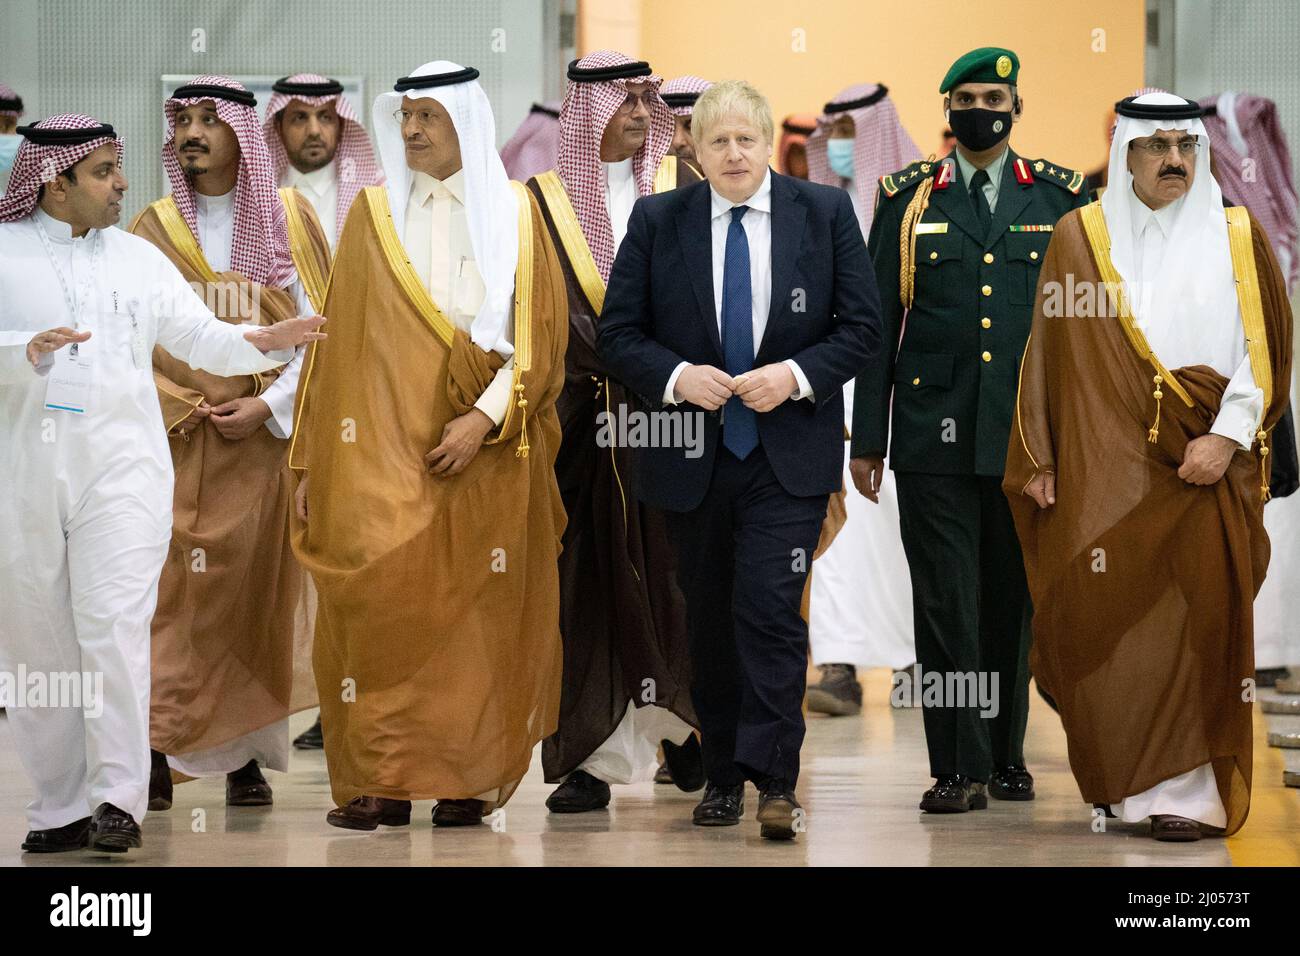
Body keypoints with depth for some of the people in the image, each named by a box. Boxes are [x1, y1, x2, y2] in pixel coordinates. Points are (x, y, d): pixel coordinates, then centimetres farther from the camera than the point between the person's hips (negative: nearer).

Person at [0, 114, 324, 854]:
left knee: (114, 626, -13)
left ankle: (118, 797, -15)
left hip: (122, 467, 0)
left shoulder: (139, 259, 12)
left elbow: (202, 339, 10)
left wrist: (264, 342, -7)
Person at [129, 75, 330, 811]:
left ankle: (247, 757, 6)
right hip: (177, 445, 0)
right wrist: (189, 411, -9)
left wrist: (269, 406, -10)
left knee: (258, 592, -1)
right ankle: (158, 750, -8)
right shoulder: (153, 229, 8)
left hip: (265, 442, 0)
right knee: (171, 589, -8)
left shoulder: (289, 219, 6)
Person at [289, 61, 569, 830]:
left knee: (477, 613, -2)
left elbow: (541, 334, 0)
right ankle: (384, 782, -8)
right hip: (387, 447, 0)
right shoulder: (374, 213, 8)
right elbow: (341, 340, 7)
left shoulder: (514, 213, 6)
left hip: (487, 454, 0)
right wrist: (316, 462, 3)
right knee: (379, 601, -11)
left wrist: (484, 418, -14)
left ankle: (467, 780, 5)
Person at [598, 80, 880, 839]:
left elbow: (864, 326, 0)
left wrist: (798, 374, -15)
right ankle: (723, 778, 22)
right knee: (710, 619, 10)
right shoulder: (657, 221, 3)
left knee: (770, 608, -13)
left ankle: (775, 782, -9)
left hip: (790, 455, -2)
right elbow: (618, 333, 2)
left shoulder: (826, 213, 2)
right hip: (693, 458, 2)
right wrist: (677, 377, -16)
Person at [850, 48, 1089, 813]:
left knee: (1014, 602, 8)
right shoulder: (908, 200, 8)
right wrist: (867, 439, 3)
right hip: (935, 436, -1)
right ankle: (961, 768, 0)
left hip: (1031, 438, 1)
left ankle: (1006, 755, 20)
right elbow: (878, 323, 7)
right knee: (946, 604, -4)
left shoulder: (1061, 198, 9)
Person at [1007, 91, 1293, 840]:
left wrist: (1227, 436, -9)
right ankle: (1119, 780, 11)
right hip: (1105, 468, 1)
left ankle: (1189, 790, -3)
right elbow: (1049, 353, 8)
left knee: (1197, 621, -6)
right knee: (1103, 620, -2)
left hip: (1202, 467, 0)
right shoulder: (1082, 237, 8)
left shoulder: (1239, 237, 7)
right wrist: (1038, 460, 3)